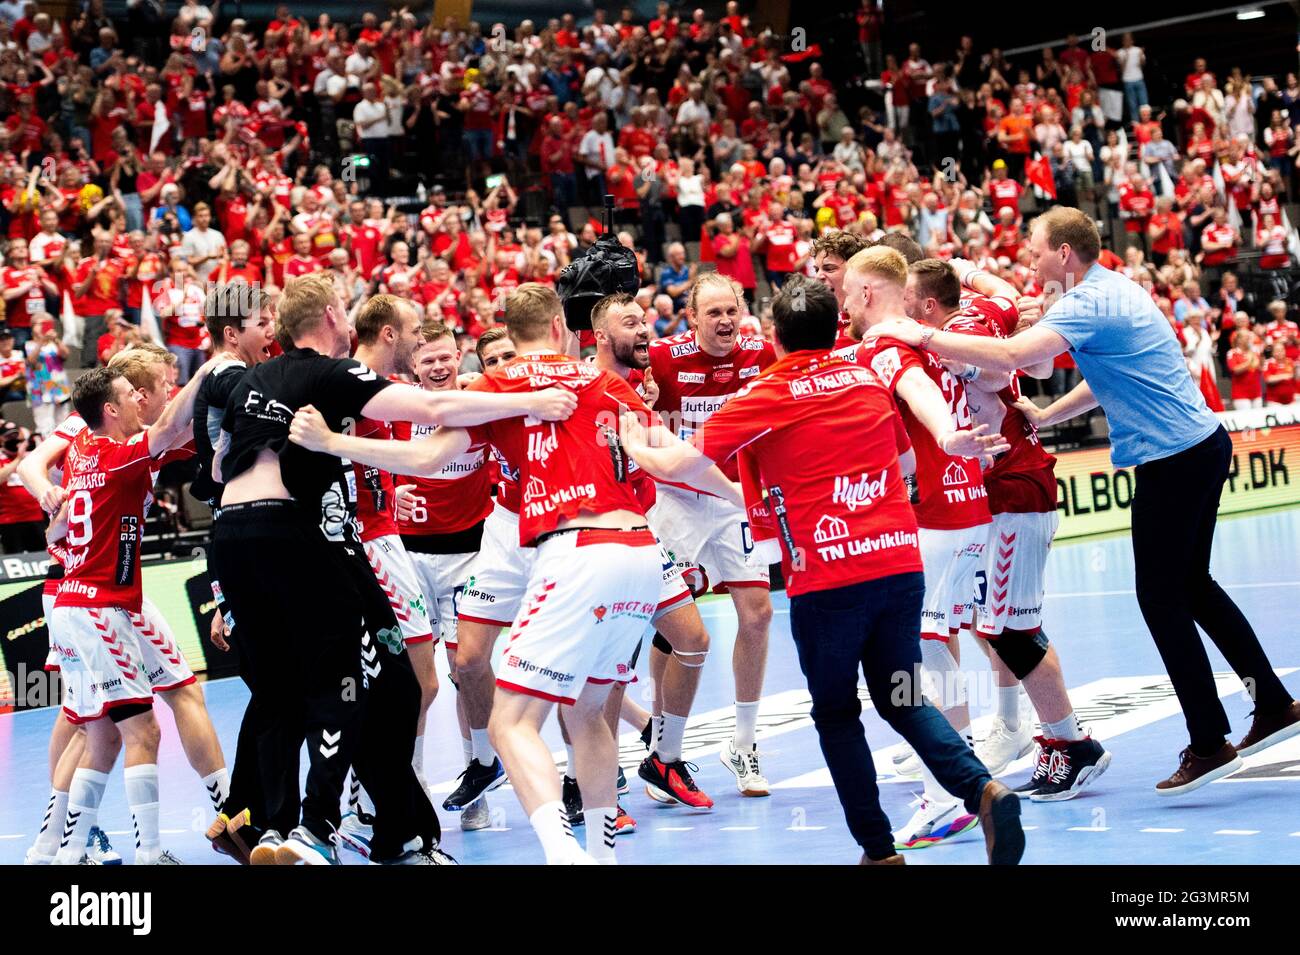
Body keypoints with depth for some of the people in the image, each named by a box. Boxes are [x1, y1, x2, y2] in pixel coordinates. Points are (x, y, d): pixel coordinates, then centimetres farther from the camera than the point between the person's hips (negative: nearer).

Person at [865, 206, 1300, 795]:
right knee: (1192, 585, 19)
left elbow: (1010, 356, -31)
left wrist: (920, 336, -24)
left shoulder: (1087, 304, -18)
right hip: (1206, 443, 10)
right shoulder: (1113, 289, 13)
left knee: (1161, 598, -2)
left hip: (1172, 459, -10)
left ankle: (1209, 745, 1)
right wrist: (1046, 416, 16)